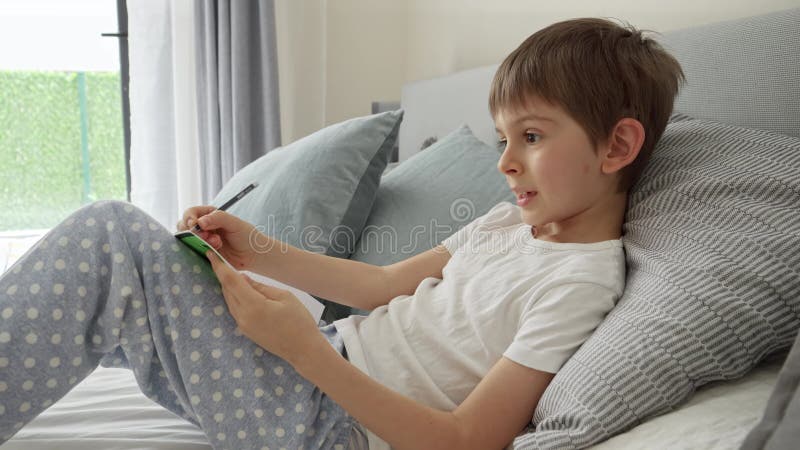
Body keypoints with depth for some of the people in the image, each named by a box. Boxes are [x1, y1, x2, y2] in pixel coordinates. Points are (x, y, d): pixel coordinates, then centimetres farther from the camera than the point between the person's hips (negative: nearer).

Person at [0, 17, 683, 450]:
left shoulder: (582, 281, -15)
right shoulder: (519, 218, 10)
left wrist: (305, 348, -25)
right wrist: (261, 251, 1)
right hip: (328, 368, 8)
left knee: (112, 236, -17)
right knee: (114, 236, 3)